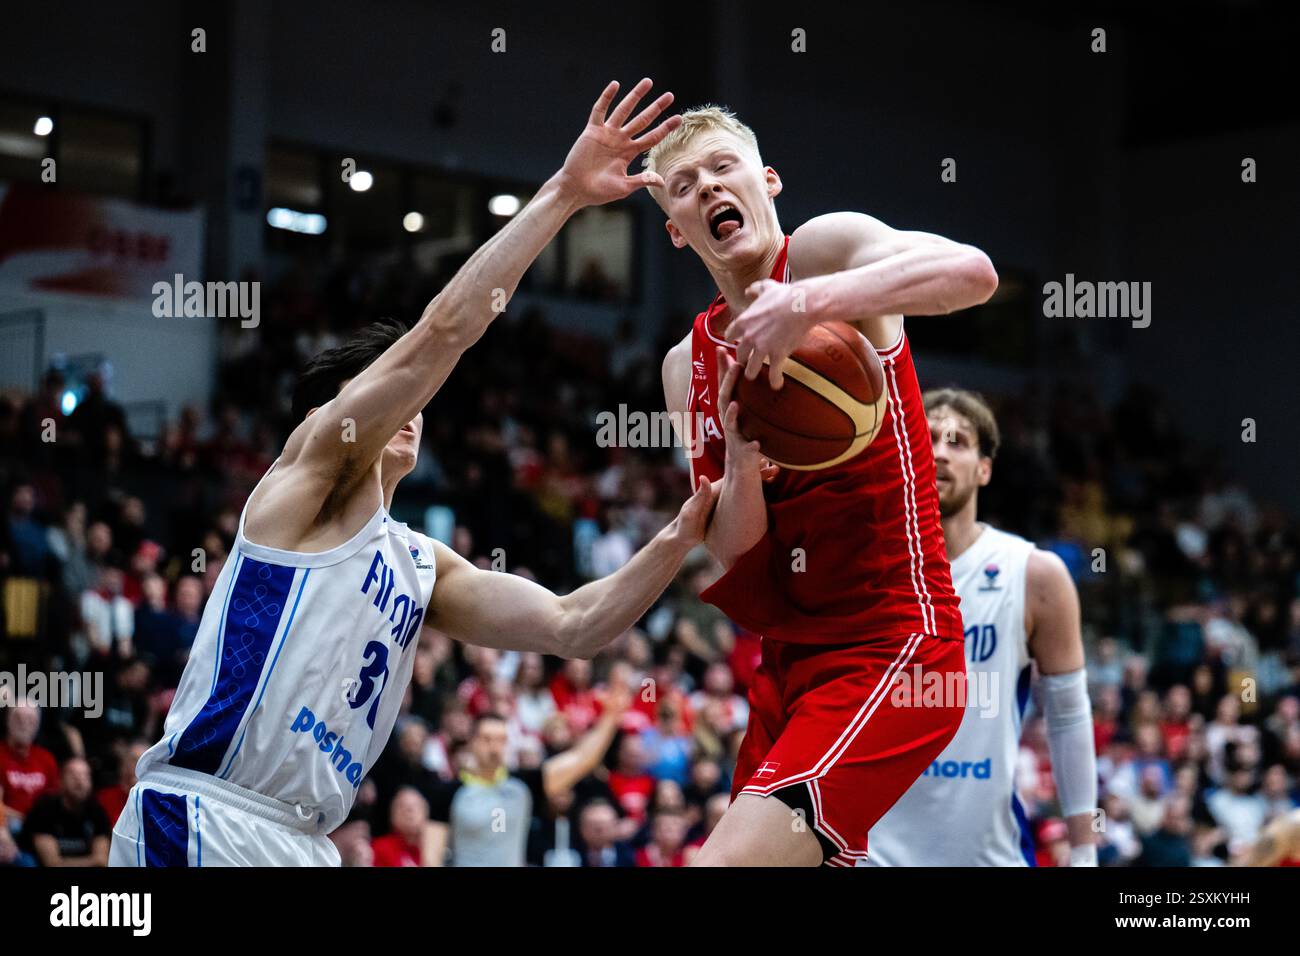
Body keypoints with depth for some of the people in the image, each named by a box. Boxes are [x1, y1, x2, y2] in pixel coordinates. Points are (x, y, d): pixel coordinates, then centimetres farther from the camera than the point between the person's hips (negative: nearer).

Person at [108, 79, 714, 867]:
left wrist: (678, 540, -1)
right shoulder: (309, 477, 1)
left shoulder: (424, 569, 21)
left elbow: (571, 627, 13)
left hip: (298, 840, 8)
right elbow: (443, 331, -7)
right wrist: (562, 192, -8)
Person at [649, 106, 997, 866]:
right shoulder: (688, 365, 12)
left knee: (728, 860, -22)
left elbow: (973, 273, -27)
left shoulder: (822, 247, -6)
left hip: (890, 643, -8)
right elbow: (726, 563, 5)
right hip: (790, 659, 8)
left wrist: (807, 303, -36)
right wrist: (740, 461, -15)